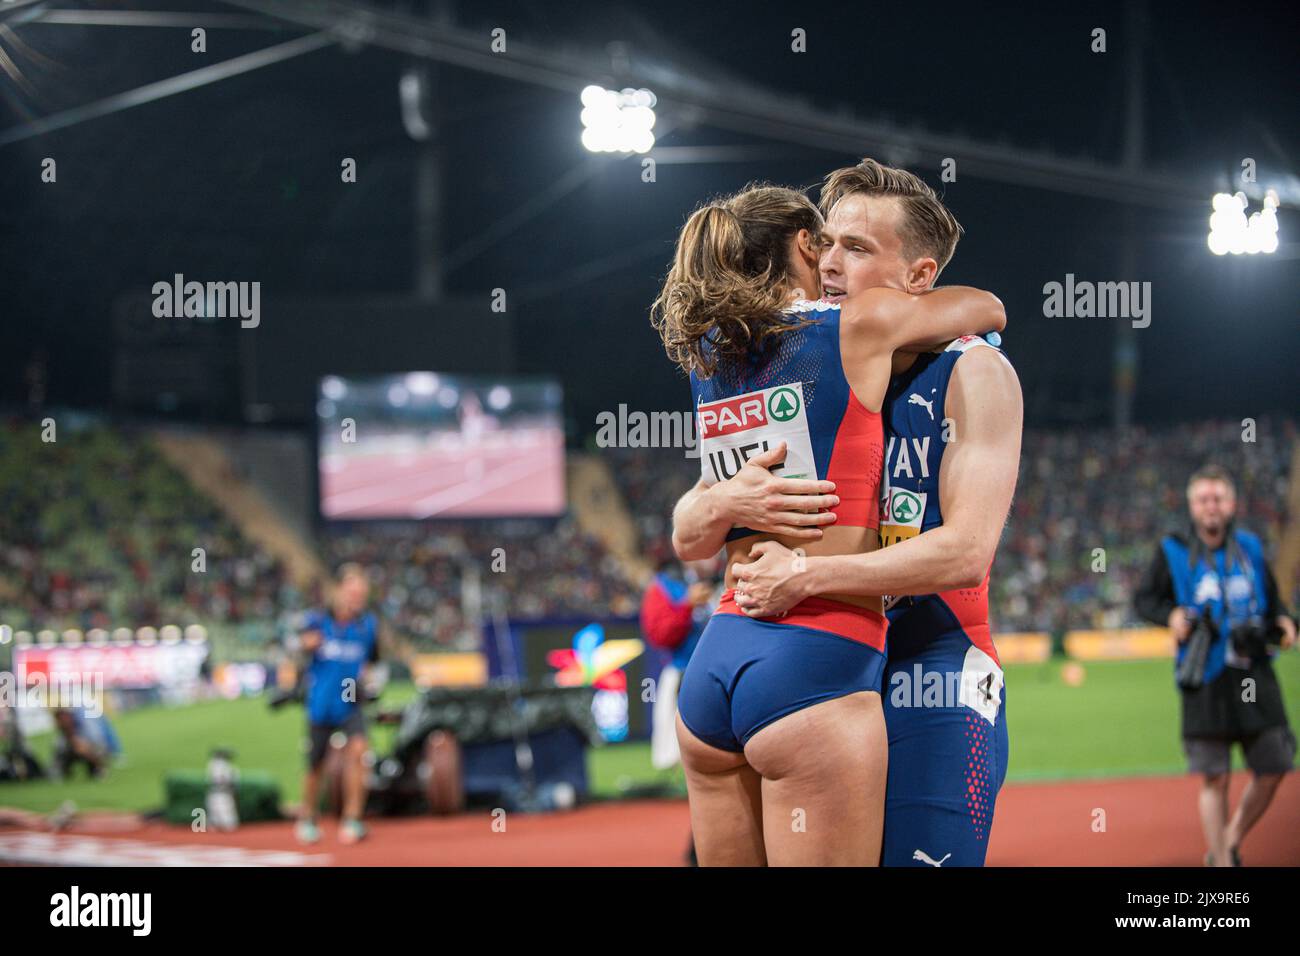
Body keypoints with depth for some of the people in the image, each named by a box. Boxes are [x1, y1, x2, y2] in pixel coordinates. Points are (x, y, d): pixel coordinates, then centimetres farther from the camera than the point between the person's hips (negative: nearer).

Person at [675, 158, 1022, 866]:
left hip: (935, 692, -5)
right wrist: (726, 502, -16)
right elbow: (690, 538, 9)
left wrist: (805, 575, -18)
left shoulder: (973, 375, -5)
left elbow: (965, 553, -17)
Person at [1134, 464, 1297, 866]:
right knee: (1214, 777, -3)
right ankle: (1221, 862, 7)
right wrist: (1171, 616, -13)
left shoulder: (1249, 547, 9)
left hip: (1255, 675, 3)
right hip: (1205, 680, -3)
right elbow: (1144, 598, 7)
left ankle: (1229, 843, 24)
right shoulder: (1172, 551, -1)